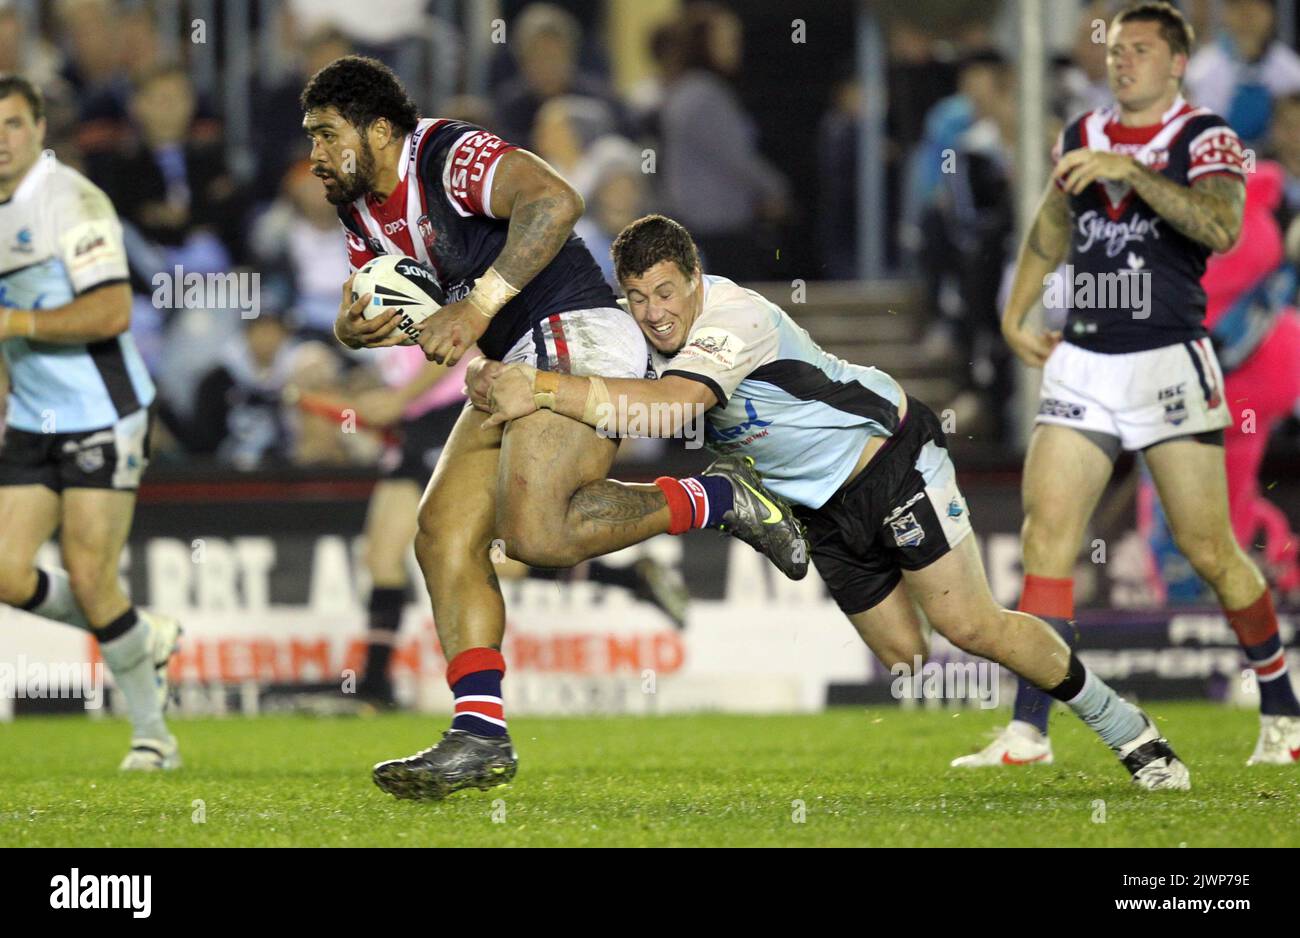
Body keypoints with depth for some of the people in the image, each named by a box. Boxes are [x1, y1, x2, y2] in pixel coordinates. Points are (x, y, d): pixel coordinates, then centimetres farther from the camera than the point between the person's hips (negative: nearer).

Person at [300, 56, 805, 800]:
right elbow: (360, 315, 21)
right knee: (444, 539, -2)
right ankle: (481, 738, -6)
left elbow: (556, 201, -32)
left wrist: (480, 303, -33)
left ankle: (719, 501, -8)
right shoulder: (362, 209, 14)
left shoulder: (451, 155, -15)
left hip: (577, 338, -10)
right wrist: (359, 328, -5)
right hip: (514, 369, 10)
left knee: (534, 532, -26)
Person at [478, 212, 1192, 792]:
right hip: (823, 508, 8)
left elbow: (671, 403, -48)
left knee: (969, 626, -14)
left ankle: (1125, 728, 1)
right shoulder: (649, 334, -5)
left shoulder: (735, 318, -31)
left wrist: (540, 390, -51)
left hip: (889, 456, -8)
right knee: (903, 657, 1)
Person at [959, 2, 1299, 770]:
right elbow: (1051, 228, 30)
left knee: (1209, 549, -2)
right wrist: (1015, 314, 21)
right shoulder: (1082, 137, 13)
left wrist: (1131, 172, -27)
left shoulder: (1204, 138, -4)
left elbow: (1221, 228, -23)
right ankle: (1029, 731, -8)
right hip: (1083, 362, 5)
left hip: (1169, 362, -5)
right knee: (1046, 533, -7)